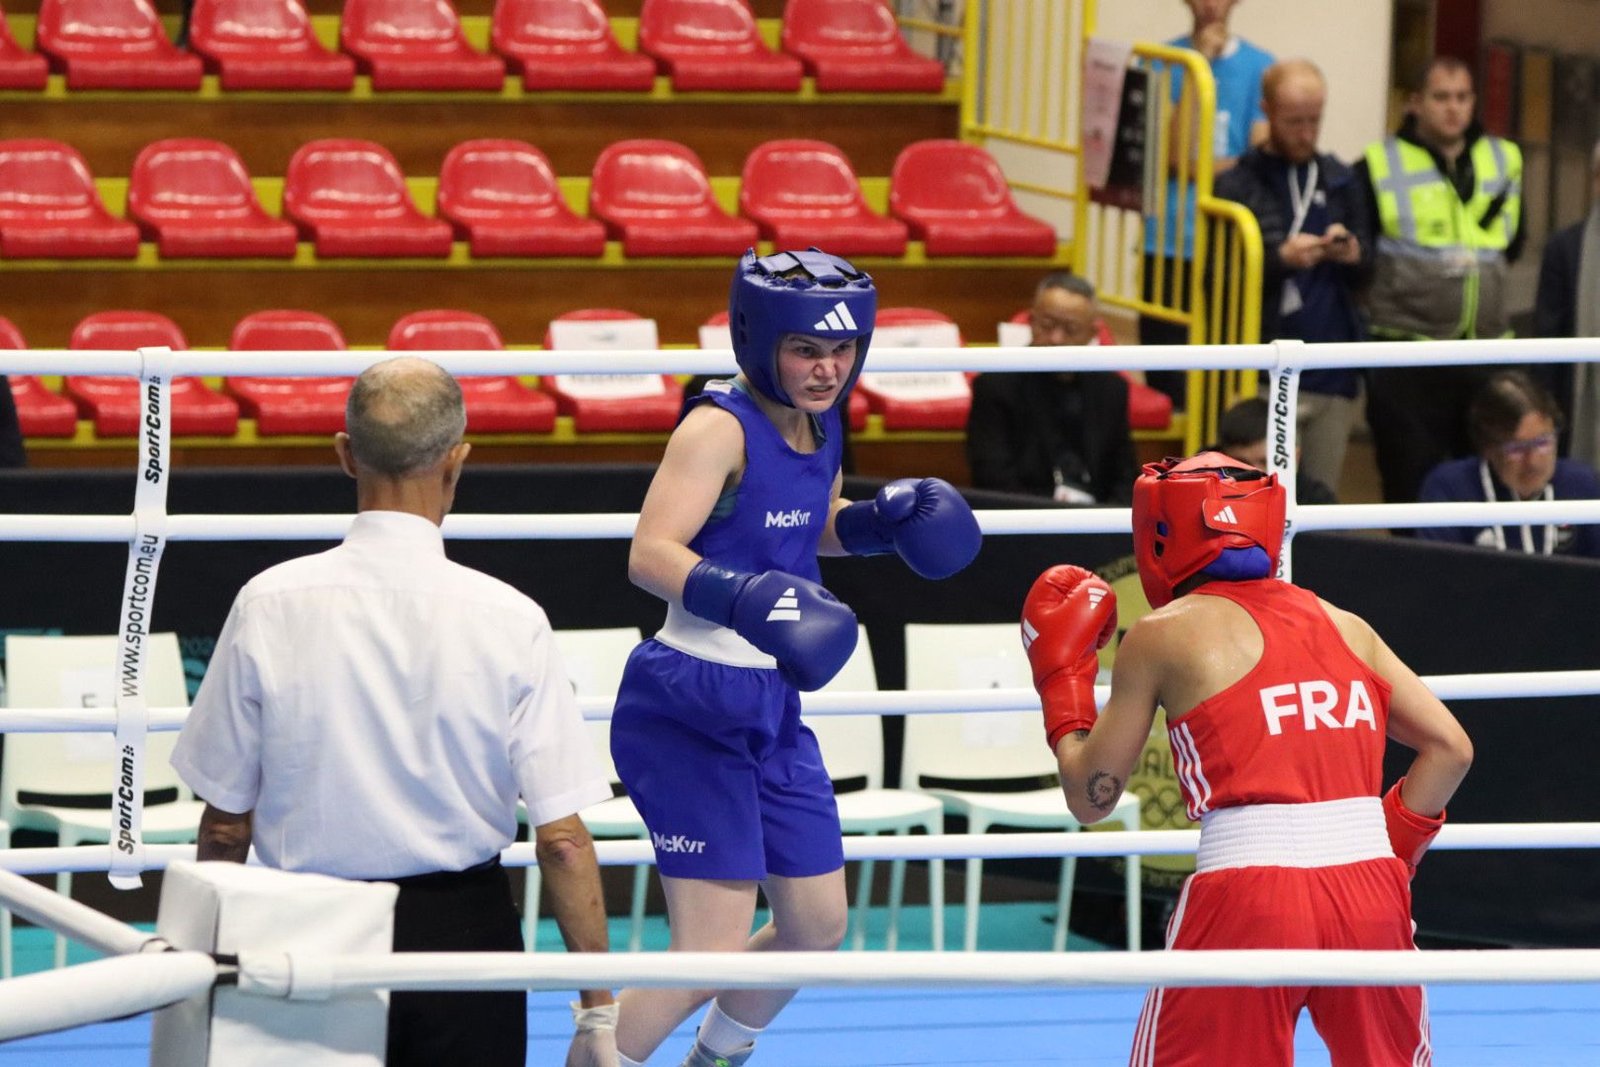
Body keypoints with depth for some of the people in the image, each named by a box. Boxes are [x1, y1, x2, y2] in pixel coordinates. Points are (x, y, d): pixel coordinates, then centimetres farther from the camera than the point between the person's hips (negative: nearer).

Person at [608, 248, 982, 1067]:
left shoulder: (820, 425, 6)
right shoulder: (722, 427, -19)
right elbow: (650, 553, -30)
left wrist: (886, 520, 5)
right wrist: (745, 598, -45)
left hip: (770, 706, 9)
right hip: (689, 707, -9)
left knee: (817, 926, 17)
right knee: (712, 953, -11)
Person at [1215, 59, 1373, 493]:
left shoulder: (1340, 182, 12)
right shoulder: (1238, 185, 1)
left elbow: (1366, 274, 14)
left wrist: (1354, 255, -8)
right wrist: (1281, 259, -19)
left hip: (1332, 376, 4)